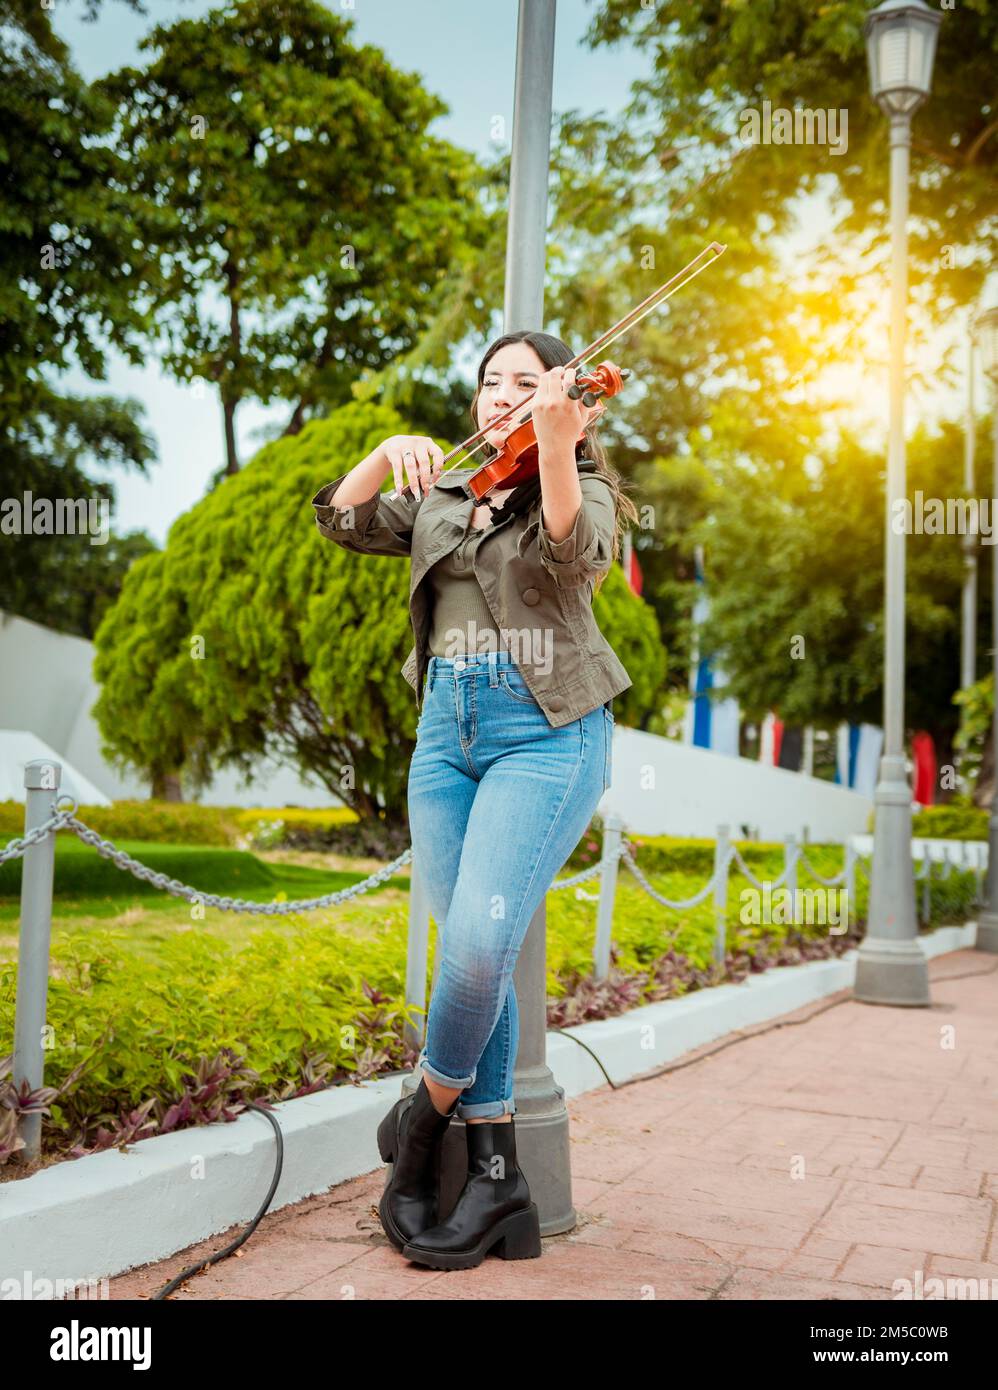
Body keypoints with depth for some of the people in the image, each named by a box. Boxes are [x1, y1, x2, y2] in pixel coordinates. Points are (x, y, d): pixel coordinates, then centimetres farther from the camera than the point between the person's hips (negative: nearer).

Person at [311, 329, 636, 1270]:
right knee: (472, 954, 2)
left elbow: (571, 554, -17)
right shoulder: (443, 494, 19)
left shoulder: (582, 489, 6)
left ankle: (427, 1114, 10)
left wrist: (557, 444, -31)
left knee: (479, 944, -16)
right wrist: (391, 451, -5)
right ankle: (495, 1175, 11)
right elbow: (342, 520, 10)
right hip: (448, 731, 5)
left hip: (545, 731, -4)